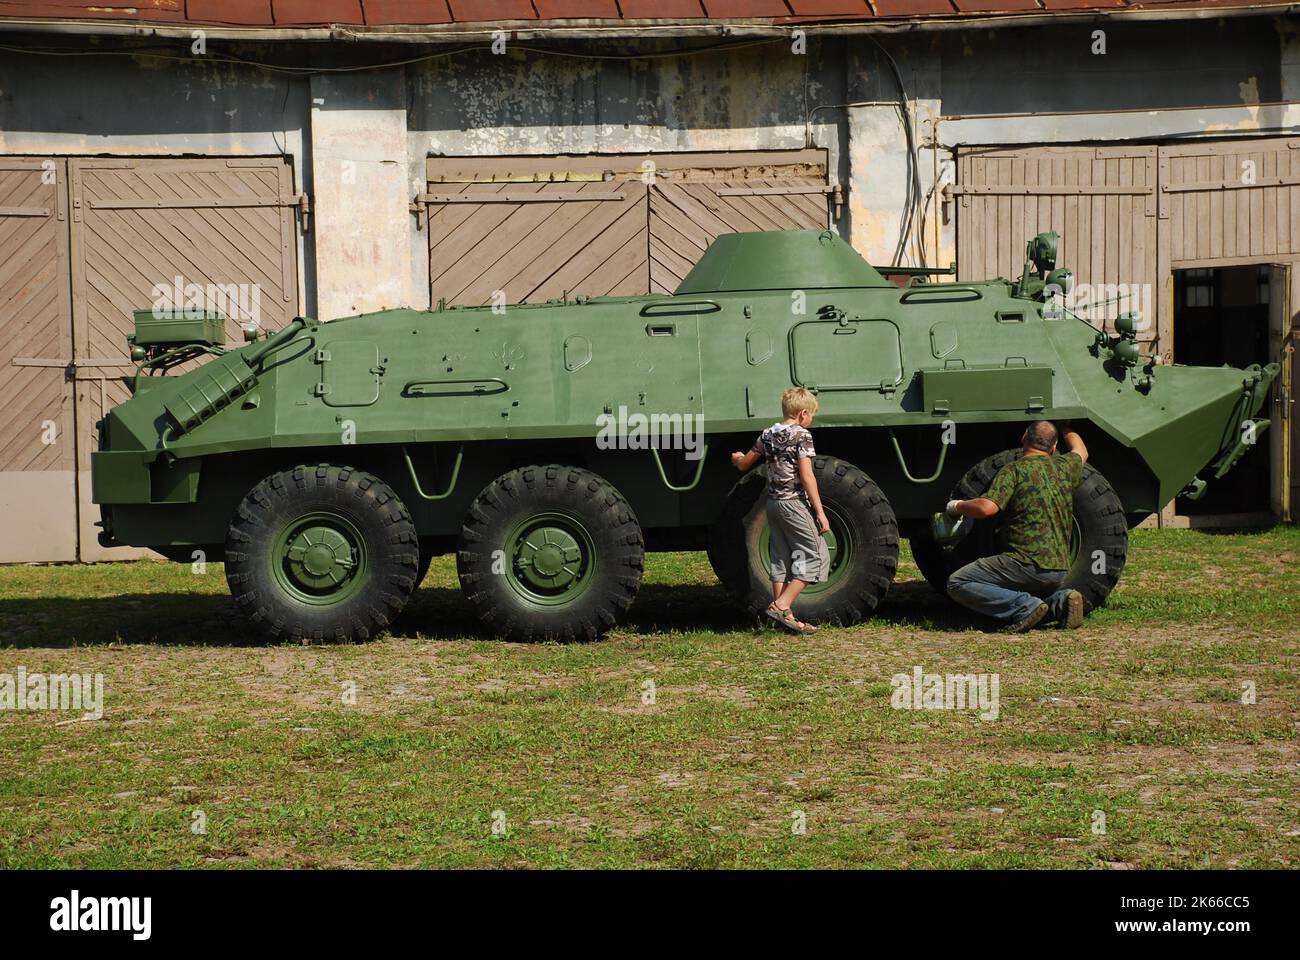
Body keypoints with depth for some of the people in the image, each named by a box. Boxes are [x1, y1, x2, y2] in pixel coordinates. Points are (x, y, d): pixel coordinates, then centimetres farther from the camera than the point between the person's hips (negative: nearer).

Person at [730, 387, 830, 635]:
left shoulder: (767, 435, 9)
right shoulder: (801, 436, -10)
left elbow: (743, 464, 19)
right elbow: (806, 476, -17)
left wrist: (738, 458, 43)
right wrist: (819, 511, -16)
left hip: (773, 502, 8)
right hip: (795, 502, -8)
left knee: (780, 559, 11)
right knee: (815, 556, -2)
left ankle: (782, 615, 10)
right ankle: (781, 606, -12)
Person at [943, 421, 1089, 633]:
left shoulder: (1014, 470, -6)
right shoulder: (1064, 467, 13)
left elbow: (986, 508, -19)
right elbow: (1081, 452, 37)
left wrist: (957, 506, 0)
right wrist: (1067, 430, 56)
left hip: (1028, 564, -7)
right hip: (1060, 571, 7)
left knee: (957, 584, -2)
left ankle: (1026, 607, -15)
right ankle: (1059, 600, 3)